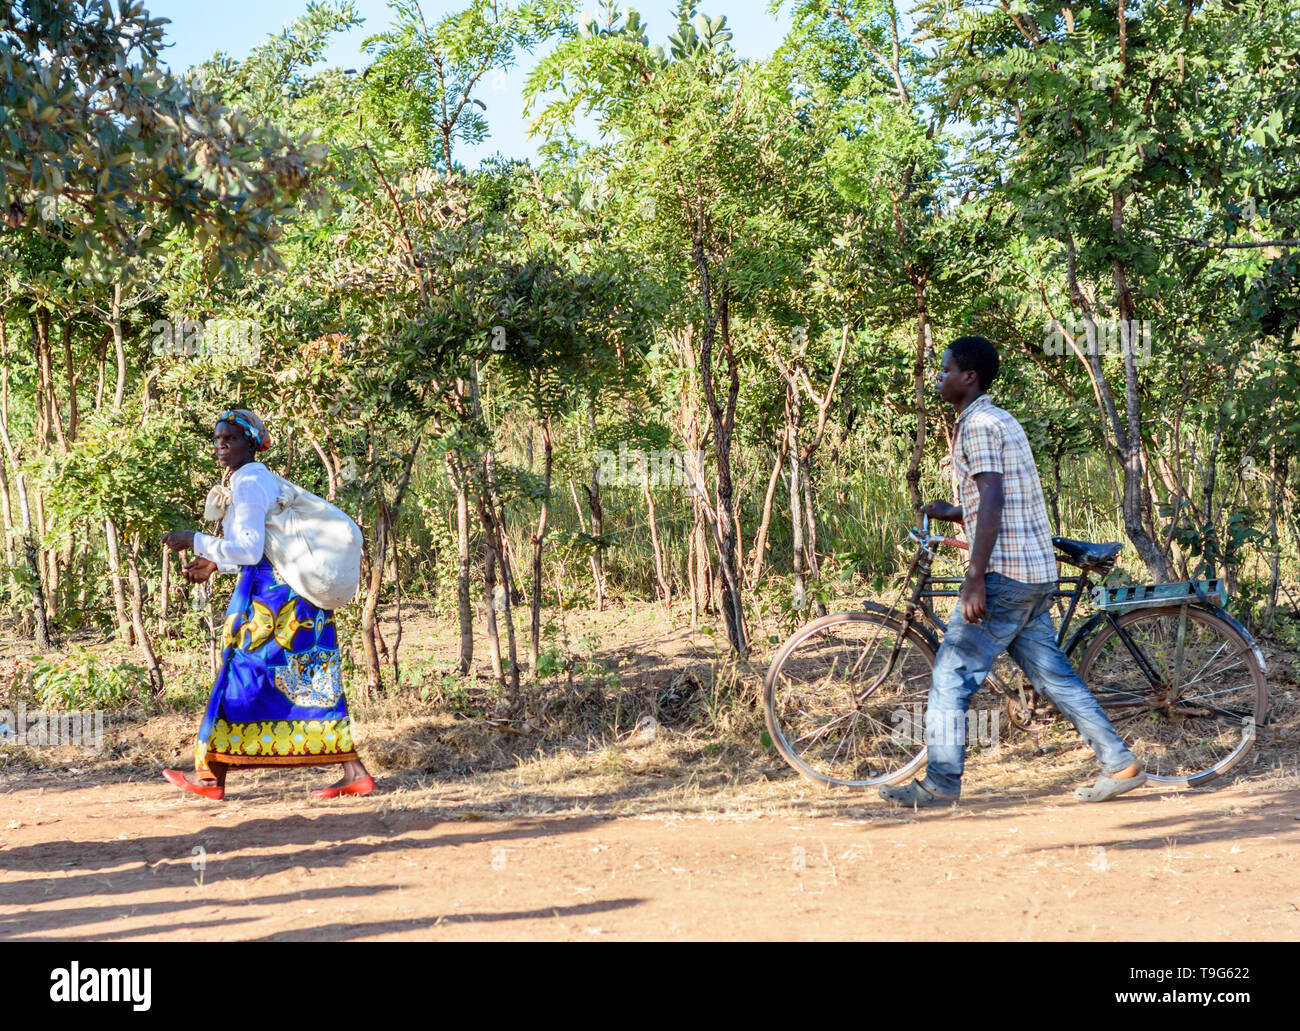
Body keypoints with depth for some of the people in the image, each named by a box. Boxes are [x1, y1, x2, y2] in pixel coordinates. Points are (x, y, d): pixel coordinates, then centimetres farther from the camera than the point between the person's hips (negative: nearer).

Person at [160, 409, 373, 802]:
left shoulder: (248, 481, -13)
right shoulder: (261, 477, 18)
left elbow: (250, 549, -20)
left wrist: (195, 541, -14)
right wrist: (217, 564, 20)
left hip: (268, 593, -10)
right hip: (291, 588, 10)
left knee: (244, 676, -2)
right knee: (308, 684, 7)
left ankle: (211, 776, 6)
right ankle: (354, 772, 3)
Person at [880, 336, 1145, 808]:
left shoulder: (979, 424, -11)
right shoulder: (1001, 420, 20)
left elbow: (993, 500, -21)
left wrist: (975, 578, -23)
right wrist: (950, 513, 22)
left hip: (1005, 573, -10)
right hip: (1036, 574, 10)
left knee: (951, 676, -4)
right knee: (1052, 676, 11)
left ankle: (940, 785, -1)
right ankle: (1120, 765, 9)